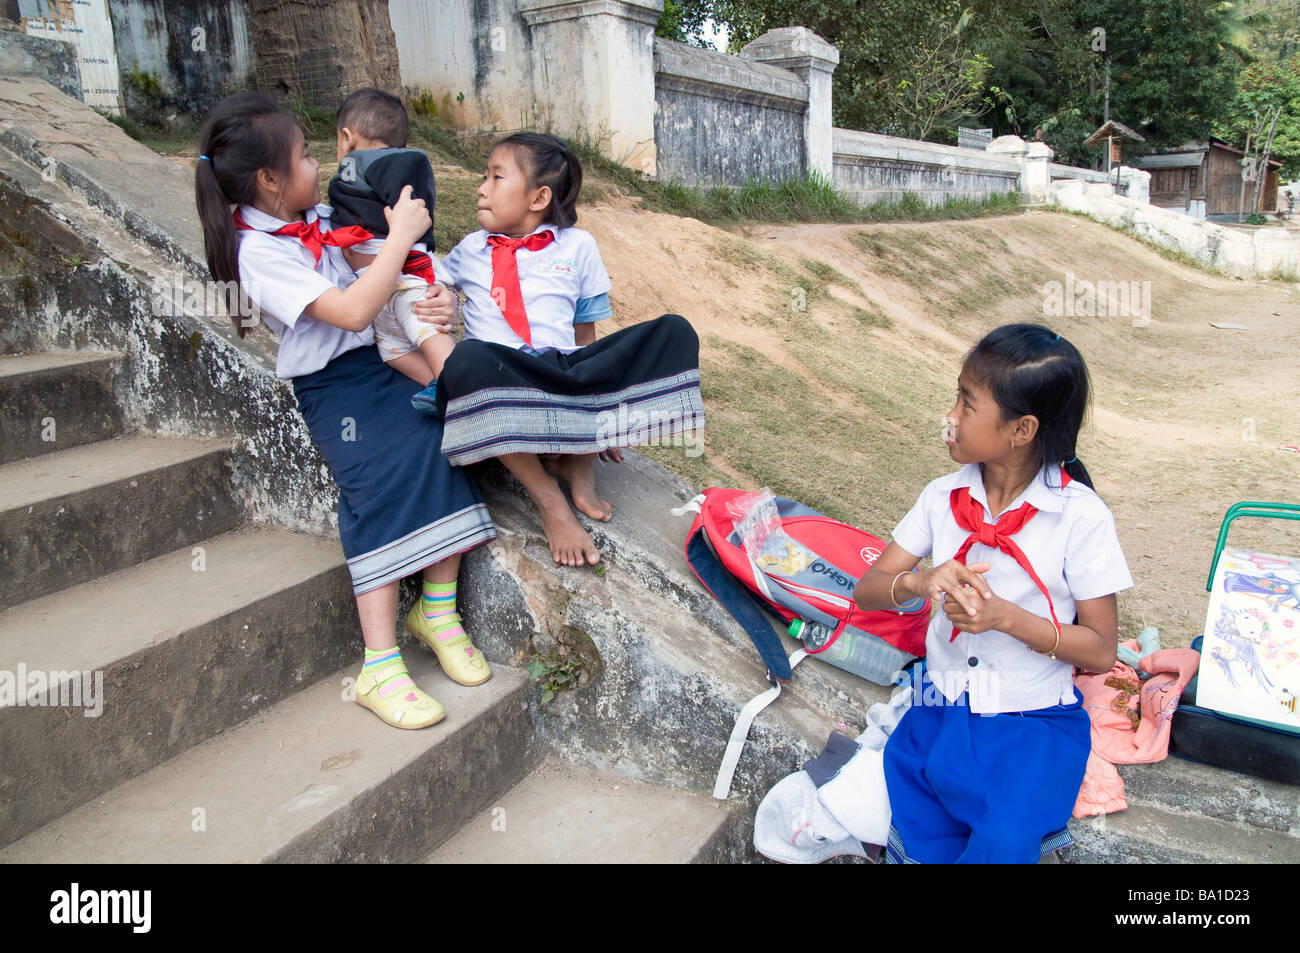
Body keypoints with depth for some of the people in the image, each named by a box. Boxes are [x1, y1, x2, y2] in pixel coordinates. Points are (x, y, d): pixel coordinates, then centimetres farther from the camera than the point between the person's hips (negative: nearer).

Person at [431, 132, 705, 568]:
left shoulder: (577, 246, 15)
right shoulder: (469, 250, 20)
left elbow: (585, 334, 16)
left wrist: (603, 414, 13)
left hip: (568, 374, 1)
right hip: (499, 386, -1)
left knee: (676, 332, -18)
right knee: (469, 358, -39)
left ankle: (578, 459, -17)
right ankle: (547, 497, -25)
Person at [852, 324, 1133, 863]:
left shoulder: (1081, 516, -10)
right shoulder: (944, 497, 1)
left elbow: (1101, 651, -6)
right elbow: (867, 591, 2)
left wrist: (1006, 616, -21)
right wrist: (920, 581, -20)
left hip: (1035, 724, -2)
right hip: (940, 711, 2)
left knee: (1002, 845, -22)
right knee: (928, 843, -17)